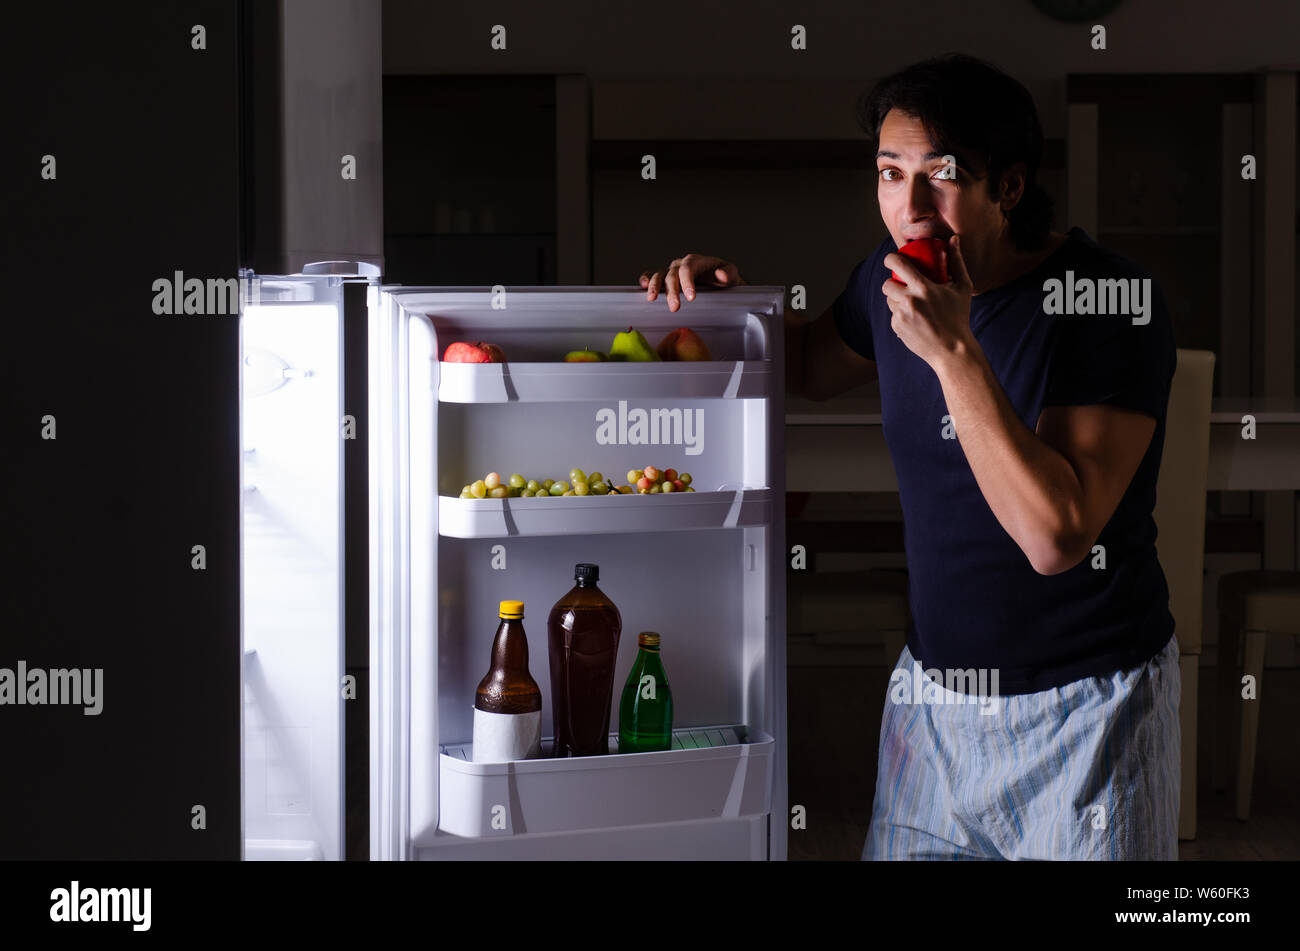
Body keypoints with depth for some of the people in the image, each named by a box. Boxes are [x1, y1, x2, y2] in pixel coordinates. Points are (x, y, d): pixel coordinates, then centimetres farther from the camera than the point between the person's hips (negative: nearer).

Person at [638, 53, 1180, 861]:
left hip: (1084, 704, -6)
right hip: (933, 690, 6)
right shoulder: (893, 281, 0)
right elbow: (813, 367, 24)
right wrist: (729, 298, 4)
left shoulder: (1112, 301, -20)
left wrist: (956, 352, -31)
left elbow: (1056, 536, -29)